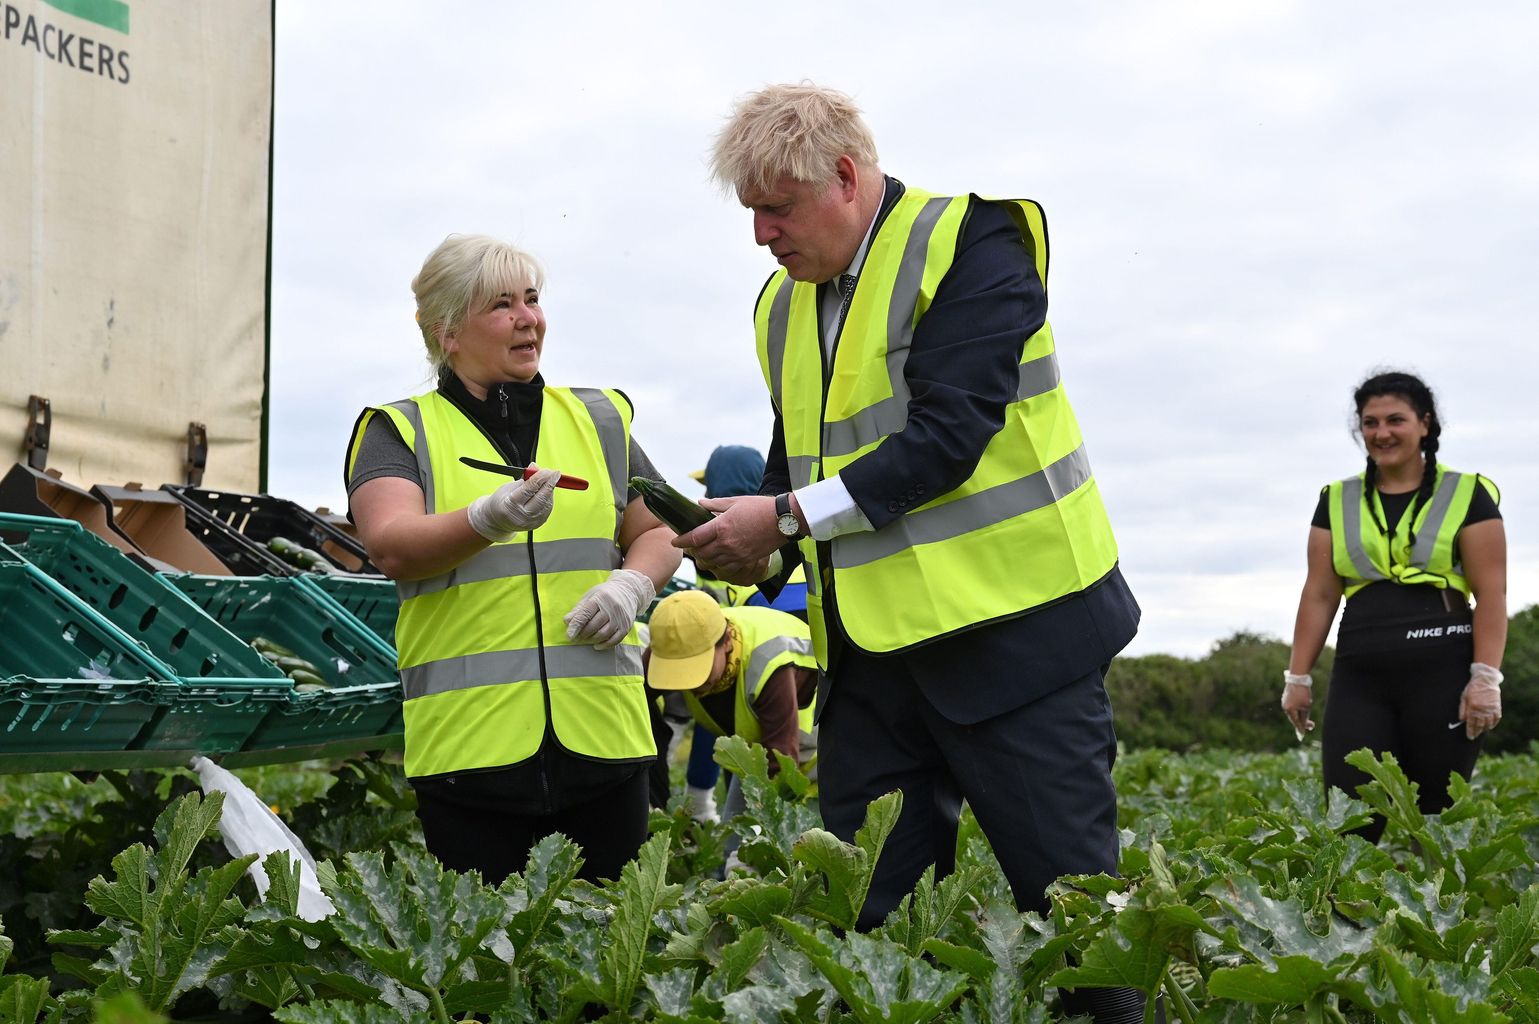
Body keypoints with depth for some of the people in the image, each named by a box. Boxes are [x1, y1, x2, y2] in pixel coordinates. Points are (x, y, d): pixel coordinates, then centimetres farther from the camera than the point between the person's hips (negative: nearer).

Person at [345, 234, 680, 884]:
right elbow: (390, 545, -11)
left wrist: (633, 584, -1)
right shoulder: (400, 433, 6)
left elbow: (657, 531, 21)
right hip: (469, 749, -3)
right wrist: (489, 520, -29)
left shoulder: (597, 419, 18)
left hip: (601, 737, 3)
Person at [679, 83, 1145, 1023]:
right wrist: (754, 547, 2)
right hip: (874, 649, 7)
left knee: (1071, 893, -3)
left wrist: (789, 517, -17)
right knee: (856, 912, 5)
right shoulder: (784, 302, 14)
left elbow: (949, 435, -18)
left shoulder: (969, 247, -9)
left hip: (1012, 628, -7)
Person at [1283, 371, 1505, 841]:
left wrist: (1486, 677, -11)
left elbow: (1491, 592, -2)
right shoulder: (1338, 502, 13)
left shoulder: (1467, 495, 3)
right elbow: (1319, 596, 11)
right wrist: (1298, 677, 7)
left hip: (1443, 674, -3)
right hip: (1360, 680, 3)